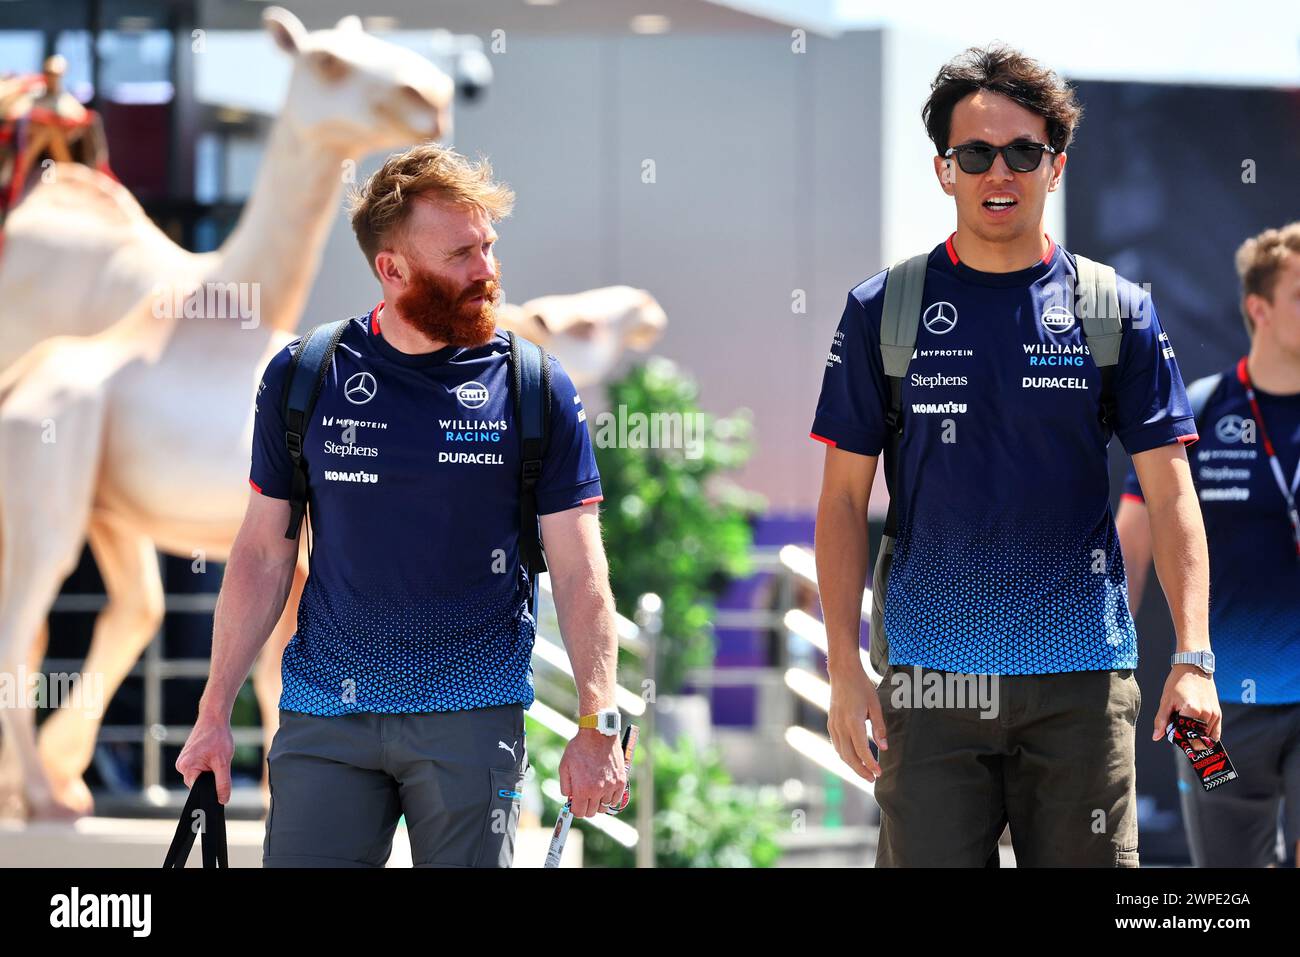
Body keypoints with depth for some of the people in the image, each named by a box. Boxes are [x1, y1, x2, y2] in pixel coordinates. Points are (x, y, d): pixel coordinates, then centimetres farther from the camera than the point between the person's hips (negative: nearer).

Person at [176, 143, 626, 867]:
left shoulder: (536, 390, 0)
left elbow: (580, 573, -1)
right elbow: (264, 555, 9)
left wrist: (598, 726, -10)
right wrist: (214, 713, 5)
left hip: (473, 715, -1)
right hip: (324, 718, 1)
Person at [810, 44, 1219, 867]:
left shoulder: (1118, 312, 5)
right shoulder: (884, 311, 5)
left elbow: (1170, 496, 2)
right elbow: (845, 498, 7)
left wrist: (1192, 656, -10)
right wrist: (845, 666, -3)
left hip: (1081, 683, 0)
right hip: (929, 679, 0)